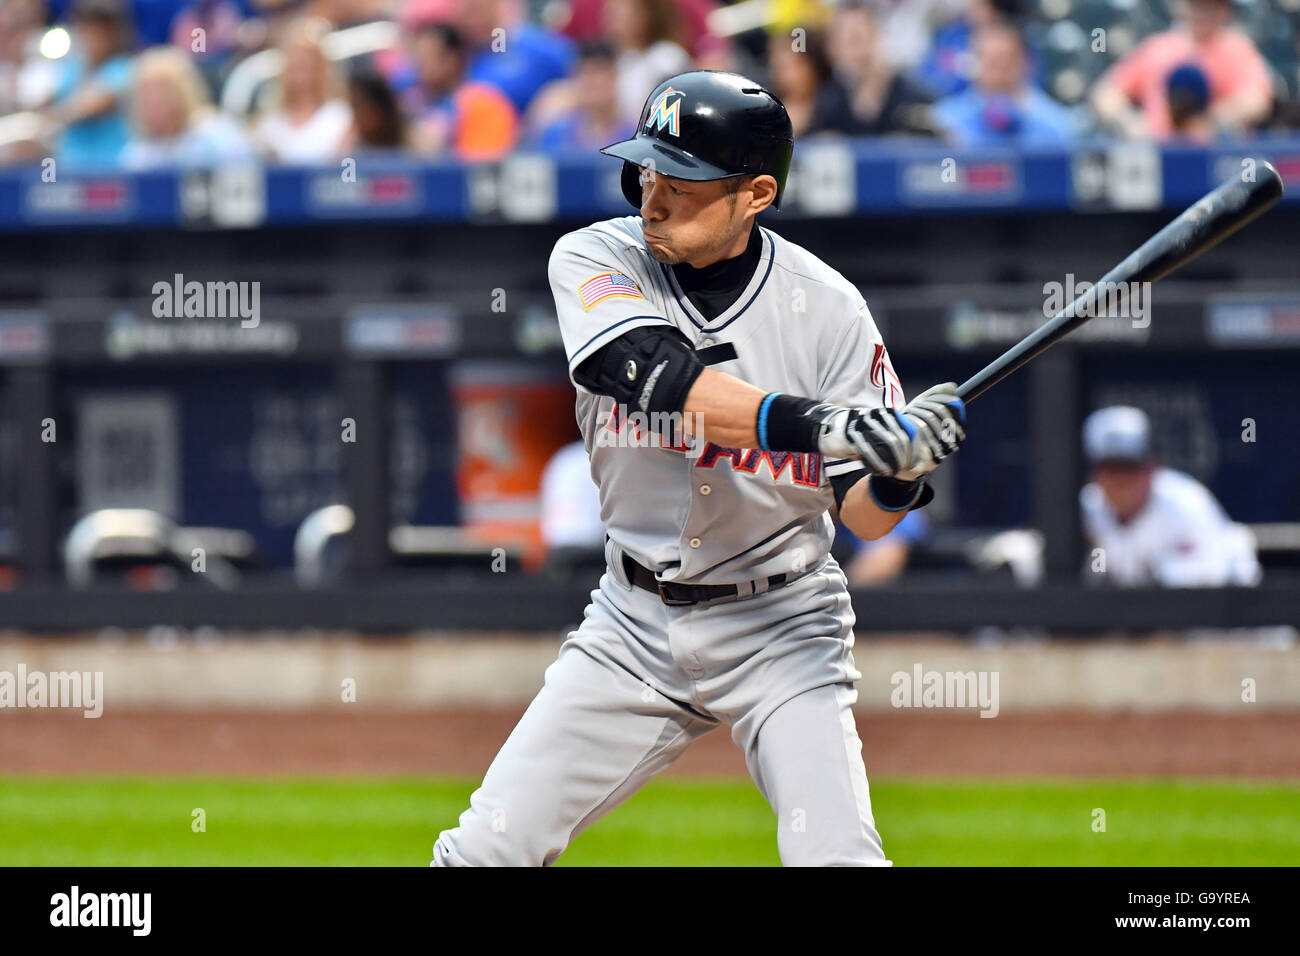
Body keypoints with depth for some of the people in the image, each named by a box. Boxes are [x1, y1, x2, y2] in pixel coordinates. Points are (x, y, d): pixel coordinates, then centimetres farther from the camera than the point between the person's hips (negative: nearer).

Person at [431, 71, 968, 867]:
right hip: (636, 622, 2)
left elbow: (863, 515, -8)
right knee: (485, 850, -1)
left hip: (781, 624, -2)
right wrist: (818, 423, -42)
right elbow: (664, 380, -29)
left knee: (835, 857, -19)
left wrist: (900, 476, -32)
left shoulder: (825, 306, -11)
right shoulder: (595, 261, -9)